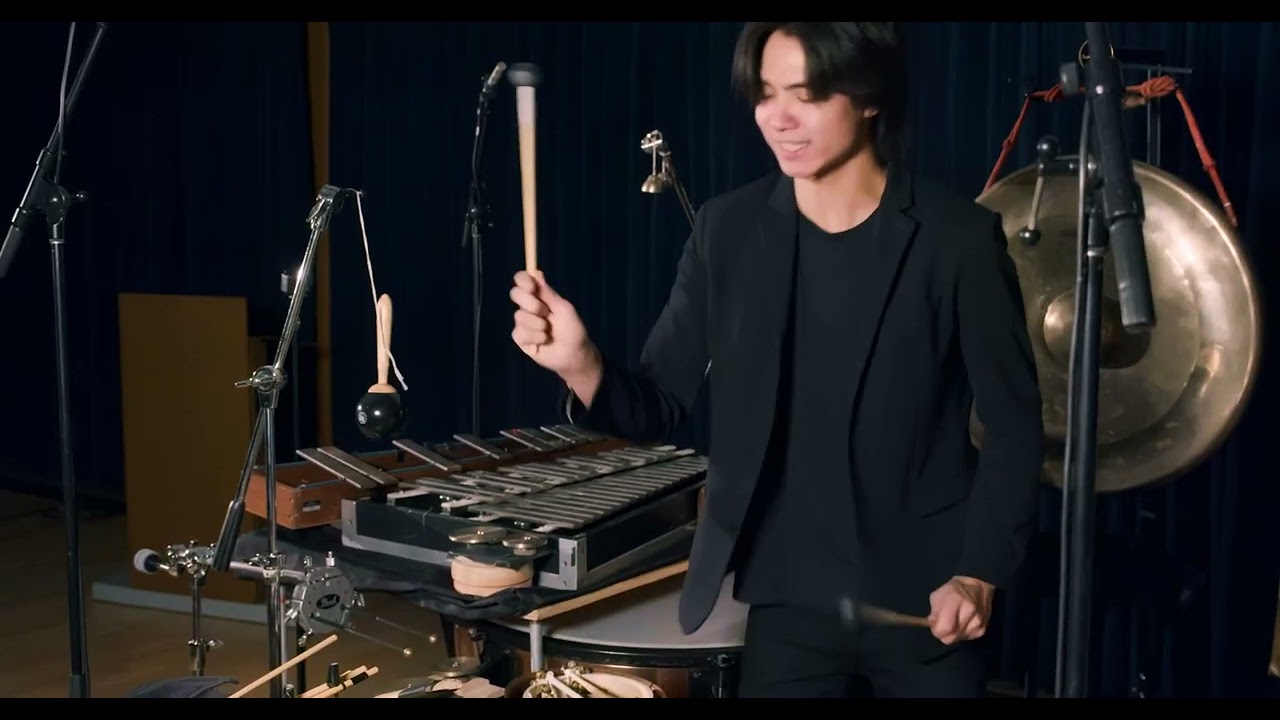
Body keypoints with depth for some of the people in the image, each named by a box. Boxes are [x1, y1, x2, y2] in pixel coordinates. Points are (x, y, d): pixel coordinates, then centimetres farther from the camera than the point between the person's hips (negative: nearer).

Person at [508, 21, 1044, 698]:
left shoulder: (956, 237, -9)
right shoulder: (728, 229, -2)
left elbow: (1013, 425, -4)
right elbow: (658, 406, -2)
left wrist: (980, 572, -12)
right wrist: (581, 365, -21)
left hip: (925, 598, -2)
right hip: (788, 600, 2)